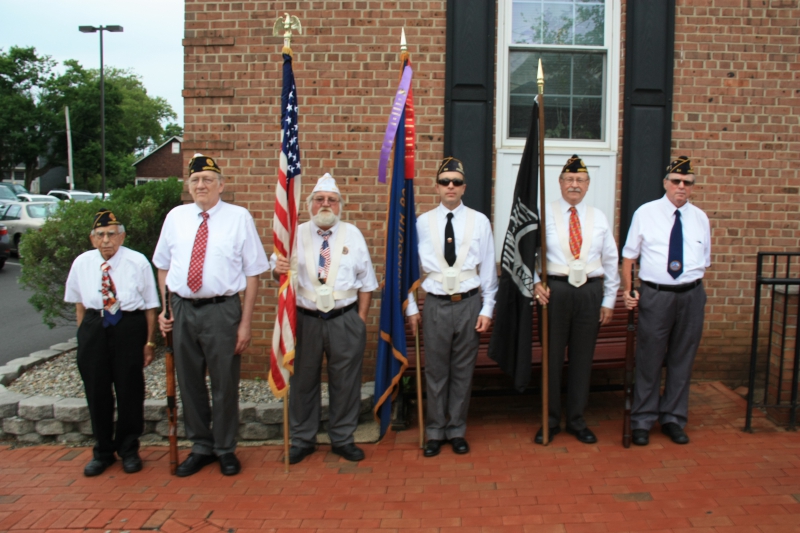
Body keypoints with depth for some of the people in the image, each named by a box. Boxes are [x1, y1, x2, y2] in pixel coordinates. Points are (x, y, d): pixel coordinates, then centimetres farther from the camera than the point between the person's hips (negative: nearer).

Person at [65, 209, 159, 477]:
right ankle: (102, 452, 27)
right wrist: (83, 334, 6)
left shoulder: (138, 262, -5)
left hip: (129, 327, -3)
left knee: (129, 390, 5)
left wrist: (149, 342, -4)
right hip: (94, 327, 3)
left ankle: (128, 450, 25)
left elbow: (150, 305, -3)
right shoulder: (82, 263, 4)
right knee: (96, 391, 9)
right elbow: (79, 303, 13)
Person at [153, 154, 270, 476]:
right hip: (182, 309, 4)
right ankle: (200, 447, 32)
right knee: (189, 383, 14)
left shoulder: (239, 217, -4)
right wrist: (165, 309, 8)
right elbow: (163, 266, 16)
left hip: (222, 309, -3)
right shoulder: (175, 217, 8)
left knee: (225, 384, 7)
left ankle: (225, 450, 27)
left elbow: (253, 273, -5)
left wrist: (245, 323, -9)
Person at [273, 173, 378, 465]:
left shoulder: (353, 234, 7)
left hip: (345, 320, 0)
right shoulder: (296, 234, 6)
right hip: (305, 320, 0)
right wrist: (278, 269, -22)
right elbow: (278, 269, 3)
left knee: (345, 383, 8)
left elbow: (366, 281, 7)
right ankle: (302, 440, 25)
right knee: (302, 381, 9)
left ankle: (343, 439, 25)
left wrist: (361, 318, 1)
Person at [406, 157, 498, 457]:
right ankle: (435, 432, 23)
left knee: (463, 371, 10)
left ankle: (457, 431, 26)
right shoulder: (422, 223, 1)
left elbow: (488, 268, 3)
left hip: (469, 303, 1)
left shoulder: (479, 221, 1)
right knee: (436, 371, 7)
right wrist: (411, 307, 3)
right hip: (436, 305, 0)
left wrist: (487, 309, 0)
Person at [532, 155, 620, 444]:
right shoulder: (544, 214, 2)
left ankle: (577, 420, 25)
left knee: (582, 358, 10)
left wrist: (609, 301, 8)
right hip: (554, 290, -2)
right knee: (552, 356, 4)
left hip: (590, 292, 3)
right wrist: (535, 283, -16)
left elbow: (611, 261, 12)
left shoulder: (599, 218, 10)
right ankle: (550, 421, 19)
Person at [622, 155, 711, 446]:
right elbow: (628, 256, 3)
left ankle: (673, 419, 26)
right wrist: (628, 291, -6)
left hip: (691, 295, 3)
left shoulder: (700, 218, 9)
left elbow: (704, 262, 14)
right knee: (649, 360, 2)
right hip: (655, 294, -3)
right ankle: (642, 421, 16)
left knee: (682, 360, 11)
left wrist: (693, 289, 3)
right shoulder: (645, 213, 1)